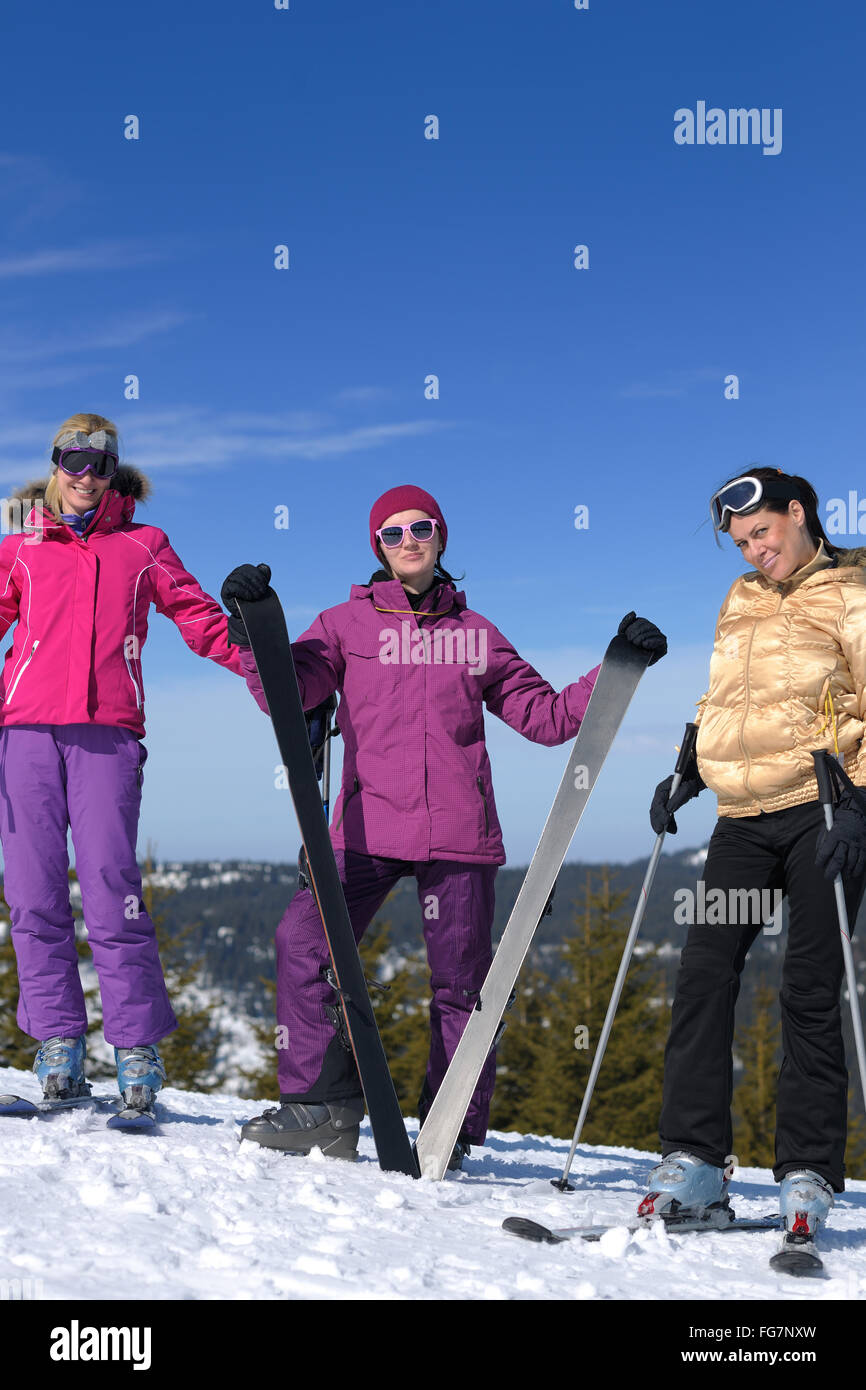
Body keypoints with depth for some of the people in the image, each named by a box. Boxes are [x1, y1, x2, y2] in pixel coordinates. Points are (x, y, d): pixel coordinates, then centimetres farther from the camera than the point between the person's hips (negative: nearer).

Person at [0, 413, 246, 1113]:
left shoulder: (144, 546, 18)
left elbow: (196, 614, 11)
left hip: (107, 733, -2)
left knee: (112, 891, -9)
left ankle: (138, 1043, 0)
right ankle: (59, 1039, 8)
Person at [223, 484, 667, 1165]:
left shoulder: (475, 633, 18)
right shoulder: (348, 623, 13)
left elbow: (547, 716, 18)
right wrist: (252, 627, -14)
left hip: (458, 831, 1)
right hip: (369, 825, 0)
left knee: (460, 980, 1)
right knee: (304, 943, -16)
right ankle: (324, 1103, -4)